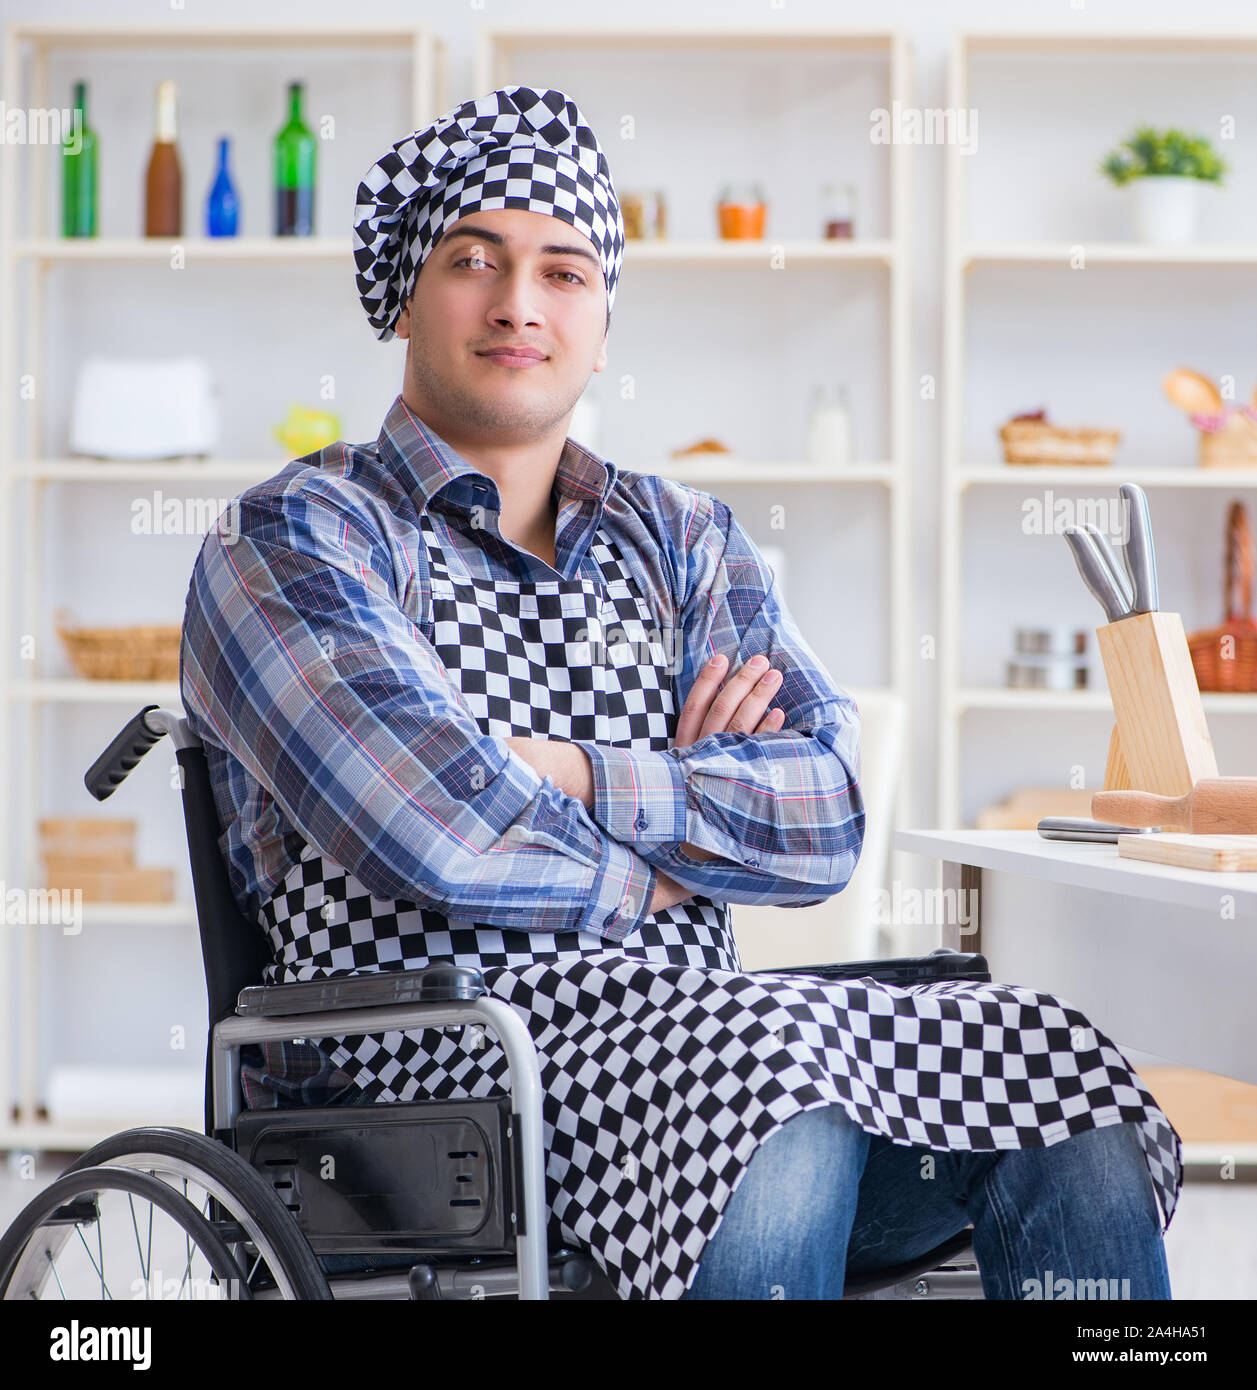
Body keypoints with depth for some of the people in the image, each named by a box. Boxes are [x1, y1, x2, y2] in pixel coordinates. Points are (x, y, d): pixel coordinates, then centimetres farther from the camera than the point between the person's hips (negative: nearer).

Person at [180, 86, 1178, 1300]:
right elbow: (438, 832, -14)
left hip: (699, 1029, 5)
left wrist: (579, 778, -10)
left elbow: (826, 816, 3)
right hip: (425, 1073, -5)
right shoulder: (291, 540, 4)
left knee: (1075, 1122, -20)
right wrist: (669, 864, 1)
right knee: (781, 1084, -36)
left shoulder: (684, 539, 20)